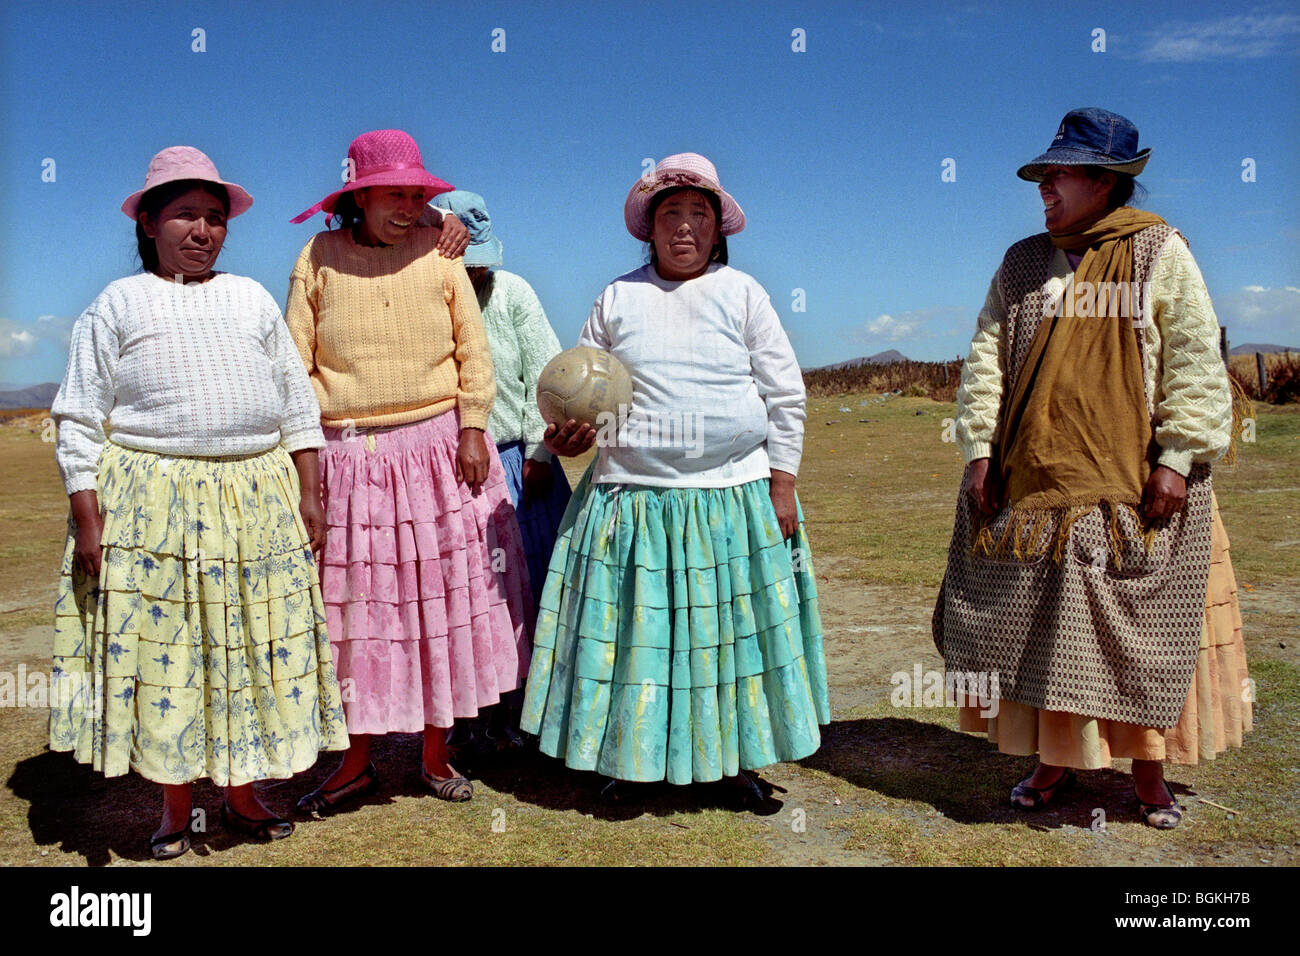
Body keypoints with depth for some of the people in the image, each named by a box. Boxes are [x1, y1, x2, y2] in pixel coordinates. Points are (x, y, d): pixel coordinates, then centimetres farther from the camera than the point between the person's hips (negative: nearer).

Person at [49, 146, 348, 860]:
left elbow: (297, 405, 13)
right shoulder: (117, 304, 5)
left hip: (256, 504, 3)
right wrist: (88, 518, -6)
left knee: (252, 647, 6)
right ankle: (176, 809, 19)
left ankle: (242, 794, 23)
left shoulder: (253, 298, 13)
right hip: (151, 508, -2)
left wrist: (309, 496, 6)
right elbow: (79, 422, 2)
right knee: (160, 648, 2)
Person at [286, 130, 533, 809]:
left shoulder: (438, 252, 4)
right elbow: (296, 364, 1)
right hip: (348, 459, -1)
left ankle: (435, 754, 23)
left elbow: (473, 350, 4)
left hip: (436, 449, 1)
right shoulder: (319, 257, 2)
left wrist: (472, 428, -3)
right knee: (356, 606, 5)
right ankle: (357, 762, 21)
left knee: (440, 599, 7)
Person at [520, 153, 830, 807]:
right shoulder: (618, 298, 7)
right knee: (638, 627, 5)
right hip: (633, 499, 1)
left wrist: (782, 483, -2)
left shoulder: (743, 293, 5)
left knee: (727, 626, 6)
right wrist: (568, 432, -8)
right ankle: (632, 760, 22)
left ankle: (733, 759, 22)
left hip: (733, 498, 0)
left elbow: (785, 397, 4)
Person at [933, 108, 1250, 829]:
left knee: (1138, 629, 4)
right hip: (1032, 482, 3)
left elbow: (1195, 362, -3)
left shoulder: (1160, 253, 2)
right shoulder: (1023, 263, 12)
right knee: (1040, 626, 7)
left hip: (1133, 485, -3)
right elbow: (986, 358, 8)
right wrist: (980, 449, -1)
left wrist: (1176, 458, -12)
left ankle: (1149, 769, 20)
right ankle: (1055, 759, 22)